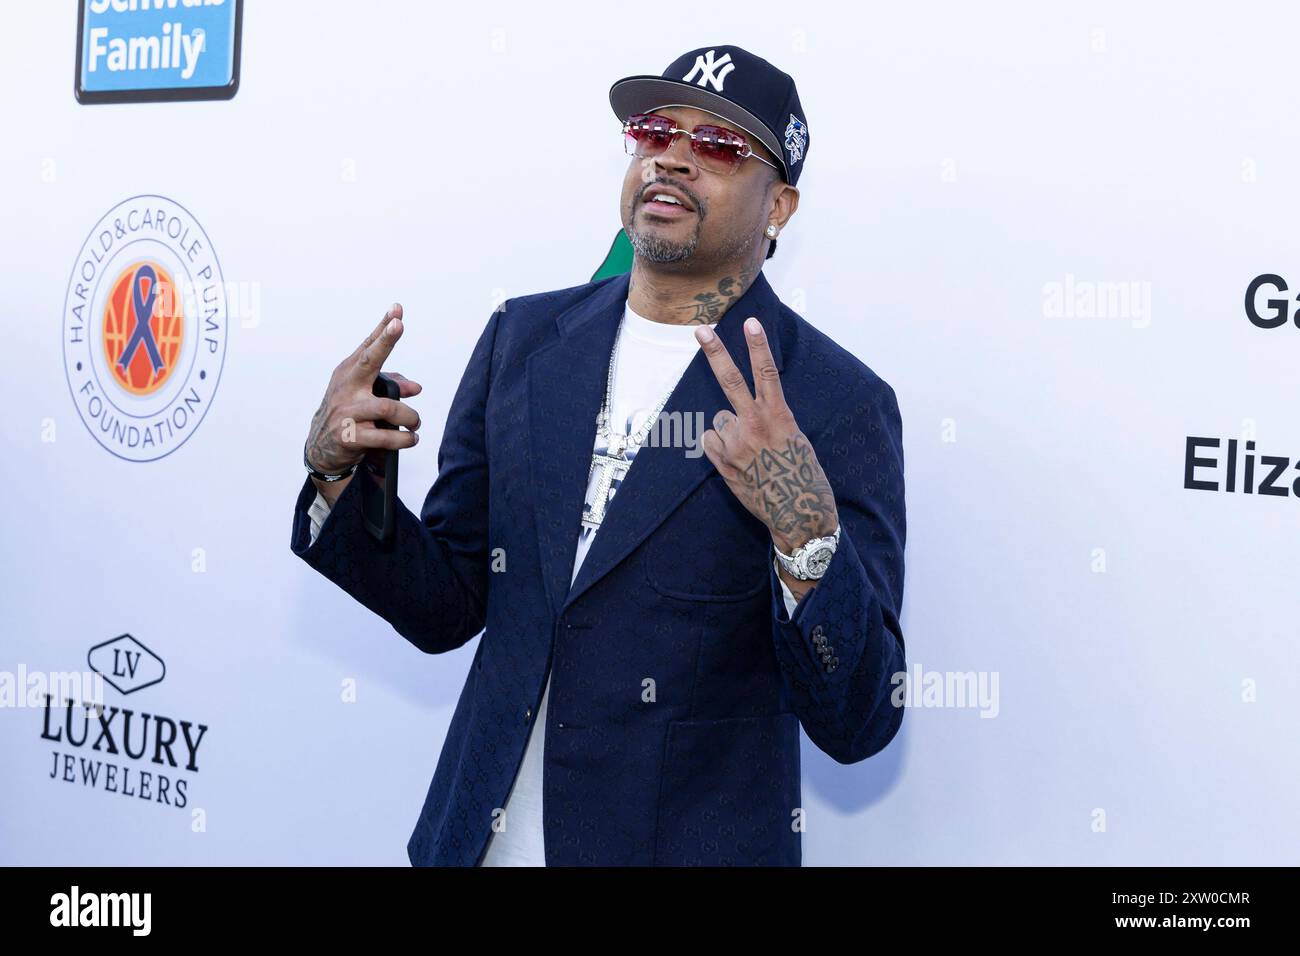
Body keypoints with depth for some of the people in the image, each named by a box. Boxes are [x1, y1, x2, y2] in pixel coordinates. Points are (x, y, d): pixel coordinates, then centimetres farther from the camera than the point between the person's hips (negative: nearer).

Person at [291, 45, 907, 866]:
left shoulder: (840, 404, -13)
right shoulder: (525, 338, 1)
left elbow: (858, 723, -15)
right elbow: (447, 608, 4)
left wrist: (805, 532, -31)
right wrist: (337, 475, -11)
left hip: (692, 843, -3)